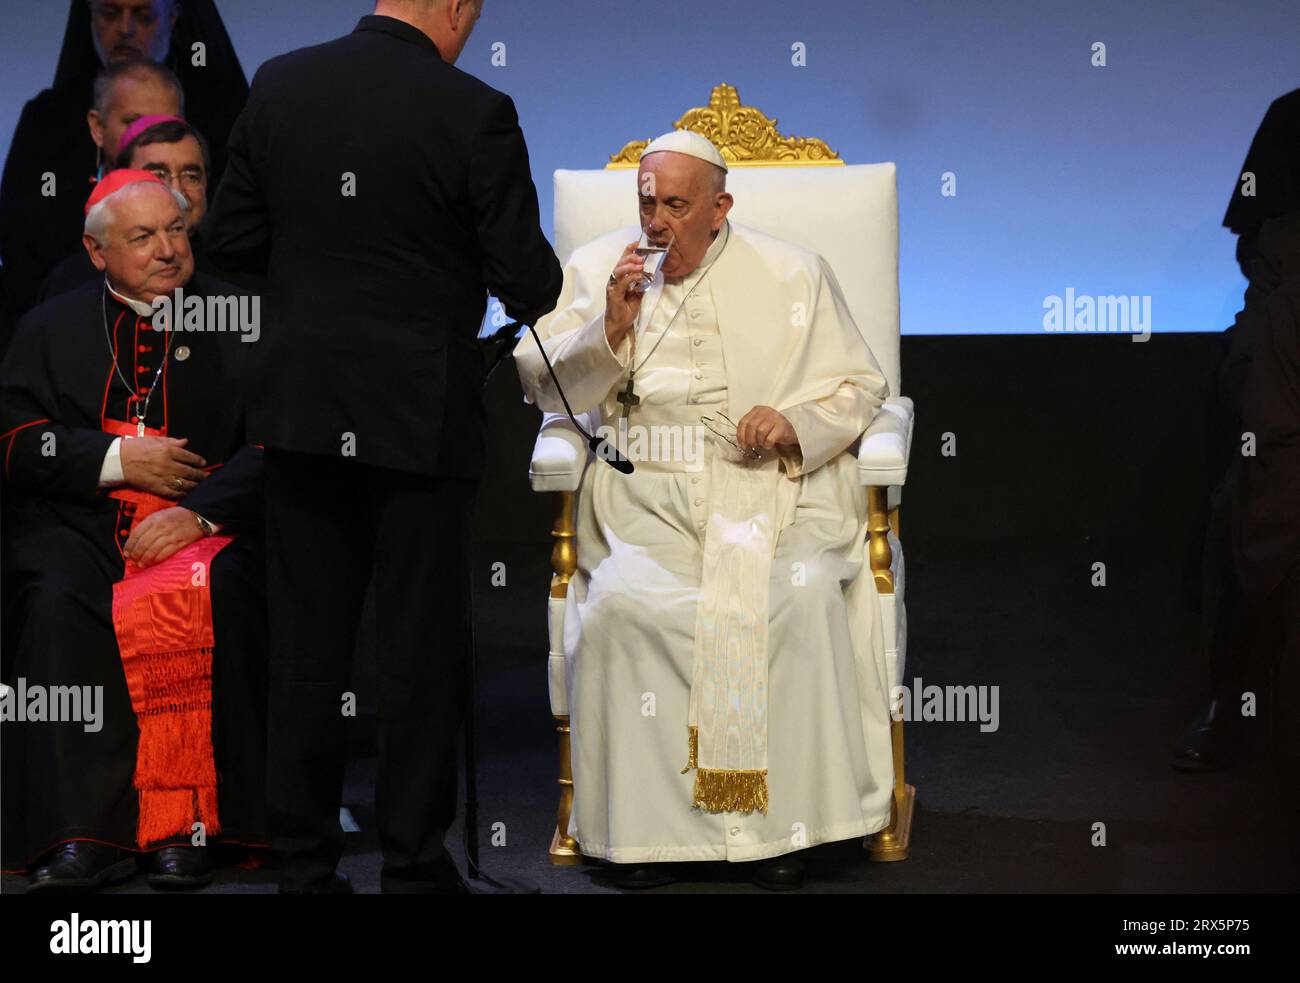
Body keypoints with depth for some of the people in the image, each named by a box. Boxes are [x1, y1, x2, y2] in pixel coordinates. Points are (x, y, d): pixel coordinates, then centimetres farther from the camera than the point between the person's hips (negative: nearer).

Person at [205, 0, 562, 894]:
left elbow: (233, 240, 7)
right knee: (421, 651, 7)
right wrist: (542, 277, 12)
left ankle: (303, 861, 17)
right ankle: (414, 865, 14)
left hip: (304, 410, 4)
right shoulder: (474, 113, -13)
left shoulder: (279, 86, 0)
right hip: (420, 418, -4)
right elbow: (528, 285, -10)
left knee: (306, 644, 11)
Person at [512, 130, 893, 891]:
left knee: (799, 599, -31)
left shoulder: (791, 275, 9)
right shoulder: (596, 270, 12)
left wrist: (796, 425, -10)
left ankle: (781, 821, -19)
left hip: (769, 481, -1)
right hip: (645, 491, 1)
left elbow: (858, 385, 10)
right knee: (622, 606, -30)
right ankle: (646, 822, -17)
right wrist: (611, 329, -9)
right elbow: (542, 386, 7)